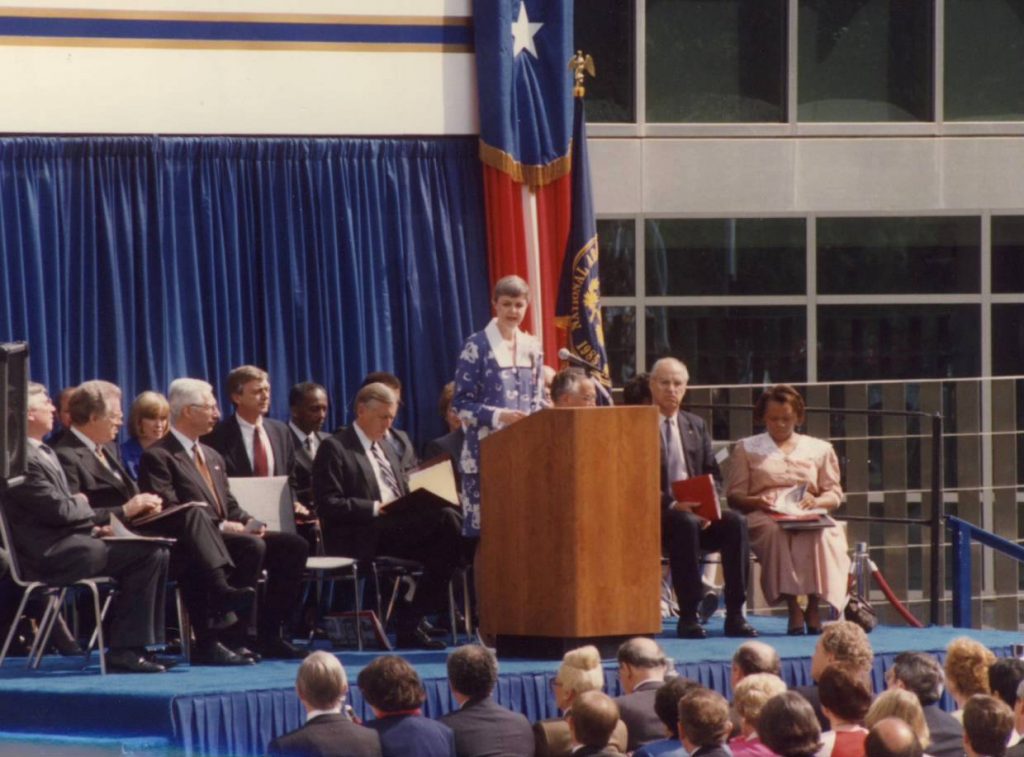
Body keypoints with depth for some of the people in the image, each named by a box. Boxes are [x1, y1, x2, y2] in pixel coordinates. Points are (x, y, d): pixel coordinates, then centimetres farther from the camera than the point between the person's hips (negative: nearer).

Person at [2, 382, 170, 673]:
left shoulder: (43, 453, 19)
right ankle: (124, 649, -15)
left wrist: (92, 523, 4)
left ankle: (146, 643, 3)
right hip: (49, 554, -10)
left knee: (156, 552, 3)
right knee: (147, 553, -17)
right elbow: (57, 510, -19)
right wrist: (84, 506, 2)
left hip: (66, 542, 10)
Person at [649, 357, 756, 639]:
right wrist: (672, 504, -20)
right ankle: (688, 616, -33)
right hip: (657, 515, -5)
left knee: (735, 523, -24)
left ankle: (735, 615, -25)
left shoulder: (695, 425, 19)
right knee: (685, 523, -37)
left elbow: (714, 475, 17)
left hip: (698, 511, 5)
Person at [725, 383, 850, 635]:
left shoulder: (819, 449, 26)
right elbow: (734, 496, 13)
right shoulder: (746, 449, 23)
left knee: (817, 534, -38)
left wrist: (816, 501, -6)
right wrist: (755, 501, -9)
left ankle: (813, 605, -38)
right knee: (774, 531, -40)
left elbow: (835, 494, 17)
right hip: (764, 517, -1)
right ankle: (792, 607, -44)